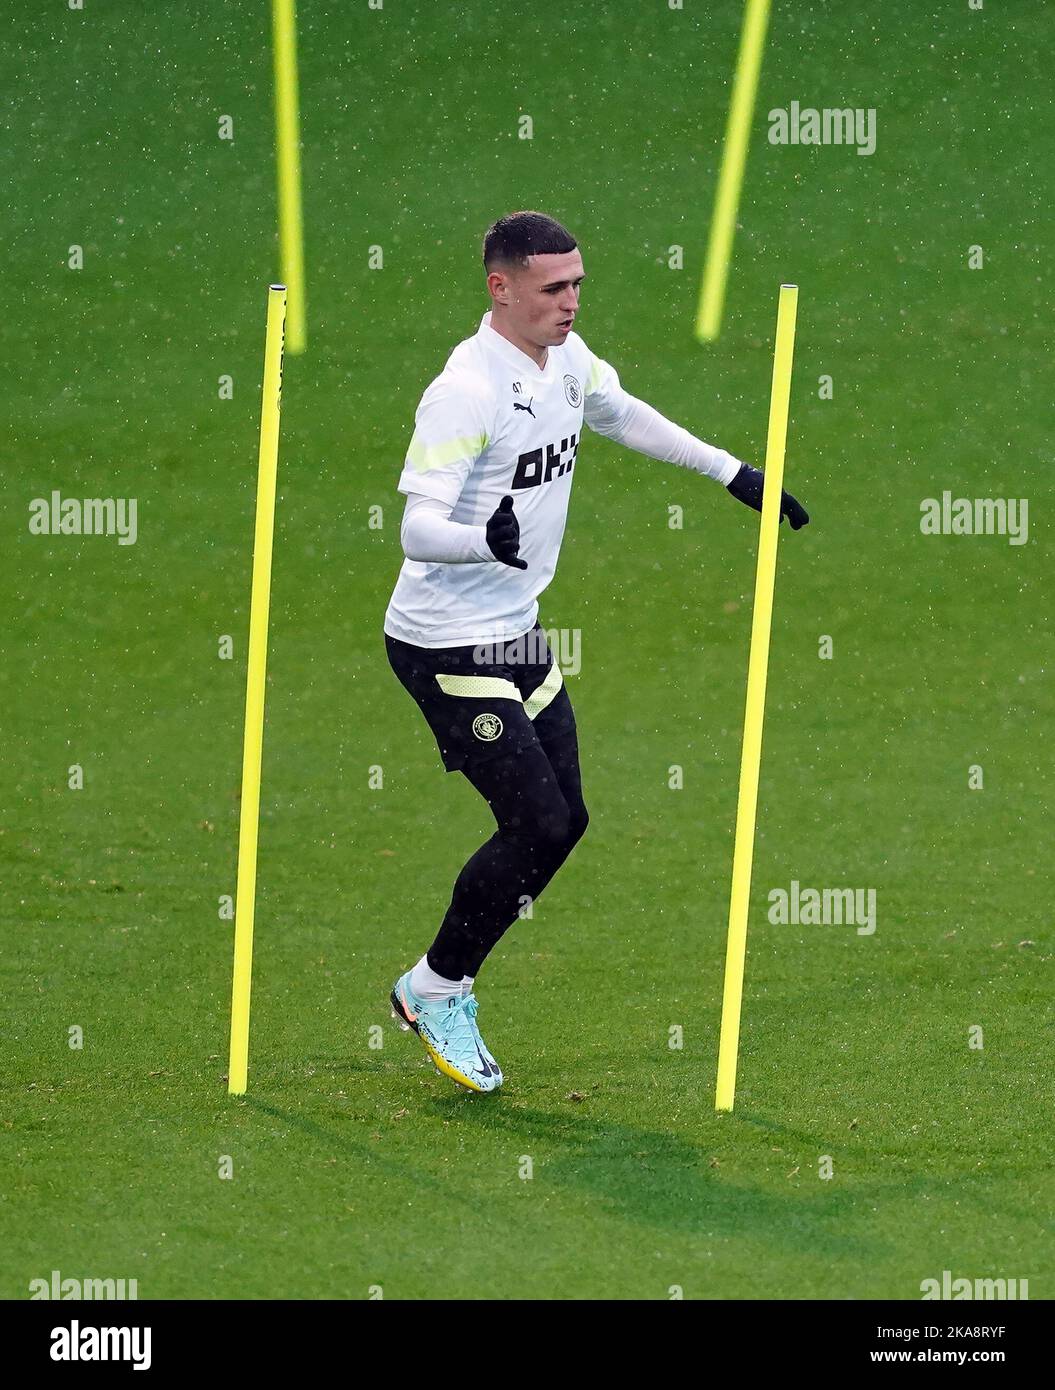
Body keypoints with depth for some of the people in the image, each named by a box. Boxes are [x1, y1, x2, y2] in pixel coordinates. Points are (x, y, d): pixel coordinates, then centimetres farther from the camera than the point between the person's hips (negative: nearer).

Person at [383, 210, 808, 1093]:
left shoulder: (567, 358, 2)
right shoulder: (467, 391, -25)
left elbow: (624, 417, 25)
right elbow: (418, 527, -31)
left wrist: (732, 471, 24)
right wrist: (485, 540, -52)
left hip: (518, 633, 9)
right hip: (449, 646, -9)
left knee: (565, 819, 10)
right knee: (538, 826, -12)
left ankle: (444, 987, 24)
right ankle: (435, 990, 8)